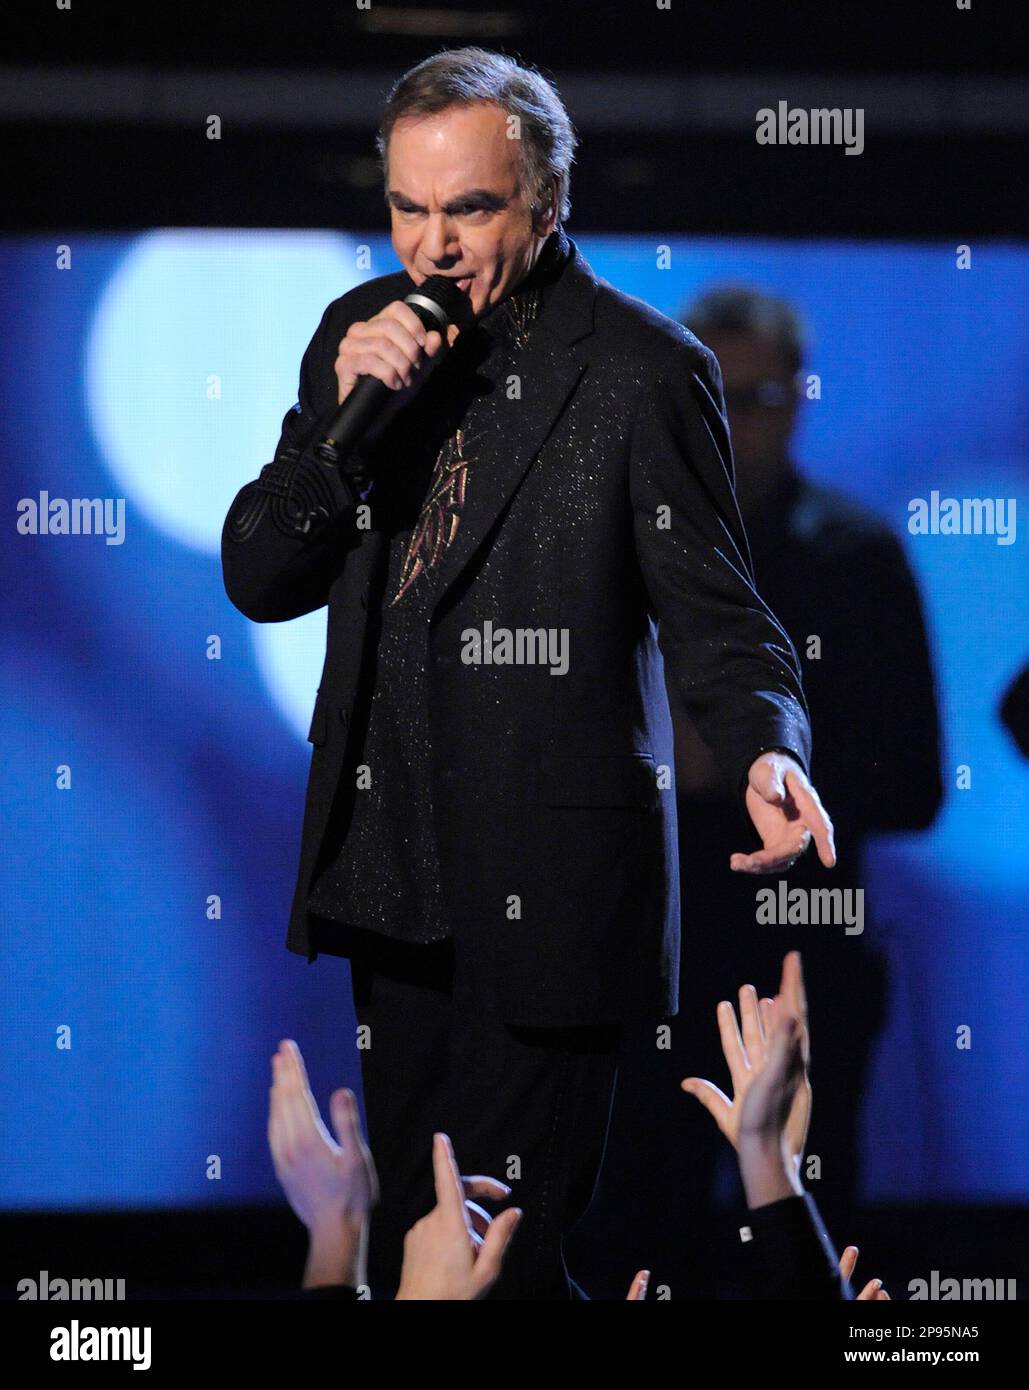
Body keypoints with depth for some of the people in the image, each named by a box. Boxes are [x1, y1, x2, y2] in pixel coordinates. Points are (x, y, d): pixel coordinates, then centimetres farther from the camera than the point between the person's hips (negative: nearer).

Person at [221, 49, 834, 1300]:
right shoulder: (359, 333, 6)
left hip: (550, 882, -6)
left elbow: (710, 612, -8)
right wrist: (345, 413, -13)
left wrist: (766, 752, -29)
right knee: (406, 1235, 16)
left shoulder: (643, 367, -10)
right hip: (395, 869, 6)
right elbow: (260, 581, 4)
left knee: (498, 1251, -6)